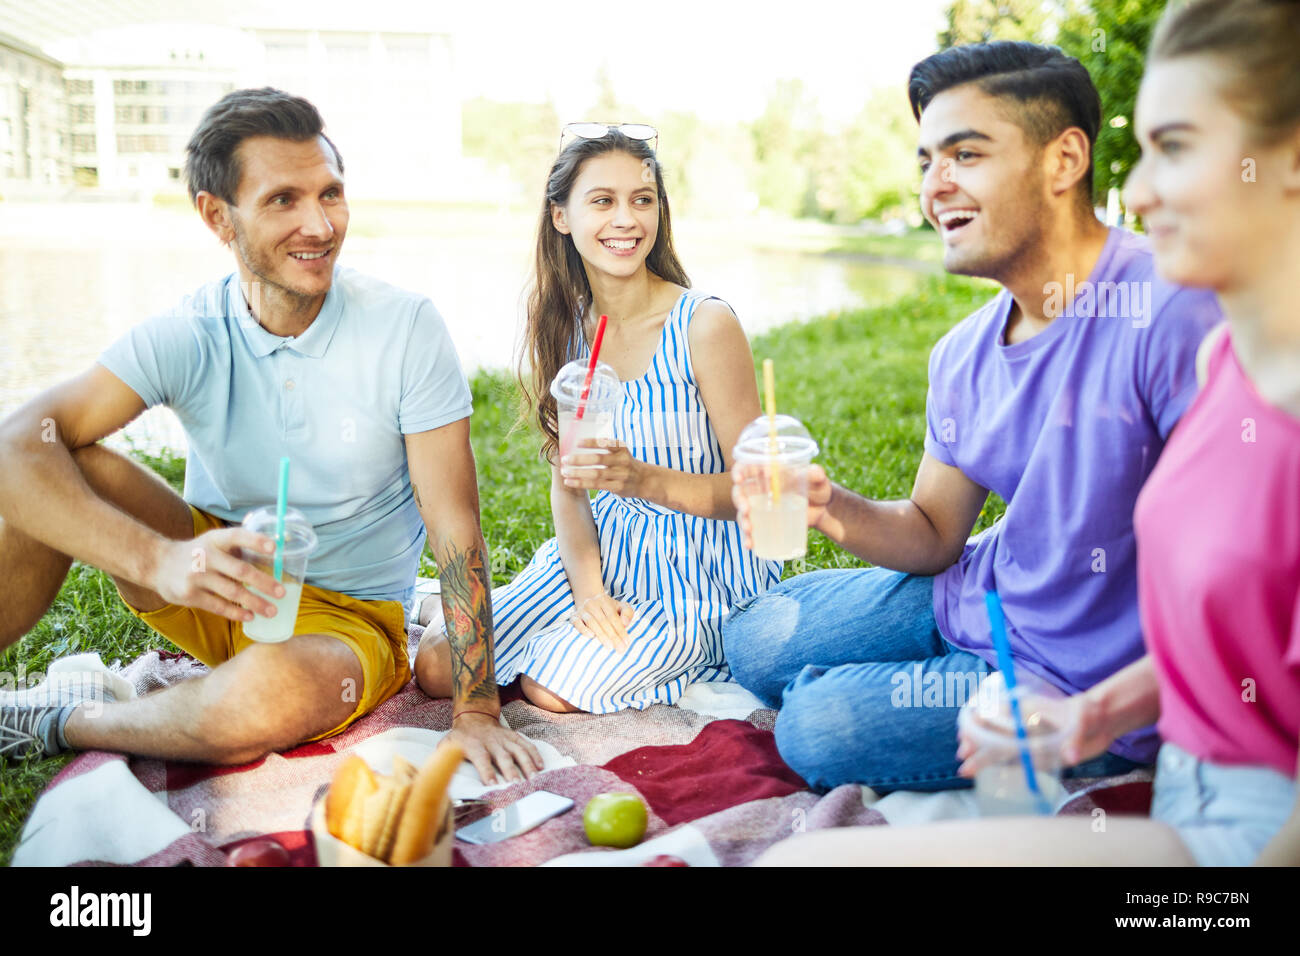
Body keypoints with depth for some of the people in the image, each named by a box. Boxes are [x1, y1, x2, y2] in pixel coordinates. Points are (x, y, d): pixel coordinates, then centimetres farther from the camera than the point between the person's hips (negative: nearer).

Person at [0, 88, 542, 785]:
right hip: (215, 592, 2)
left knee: (274, 692, -37)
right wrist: (159, 561, -41)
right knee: (60, 468, -20)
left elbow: (455, 530, -17)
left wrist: (476, 713, -20)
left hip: (347, 616, -2)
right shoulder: (187, 336, -11)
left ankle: (61, 723, -8)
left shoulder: (406, 328, -17)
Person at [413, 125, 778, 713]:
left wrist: (644, 480, -33)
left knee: (551, 688, -18)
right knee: (437, 669, -3)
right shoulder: (562, 326, 1)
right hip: (605, 548, 5)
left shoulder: (705, 325, -17)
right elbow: (566, 480, 3)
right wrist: (587, 581, -14)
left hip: (703, 568, -5)